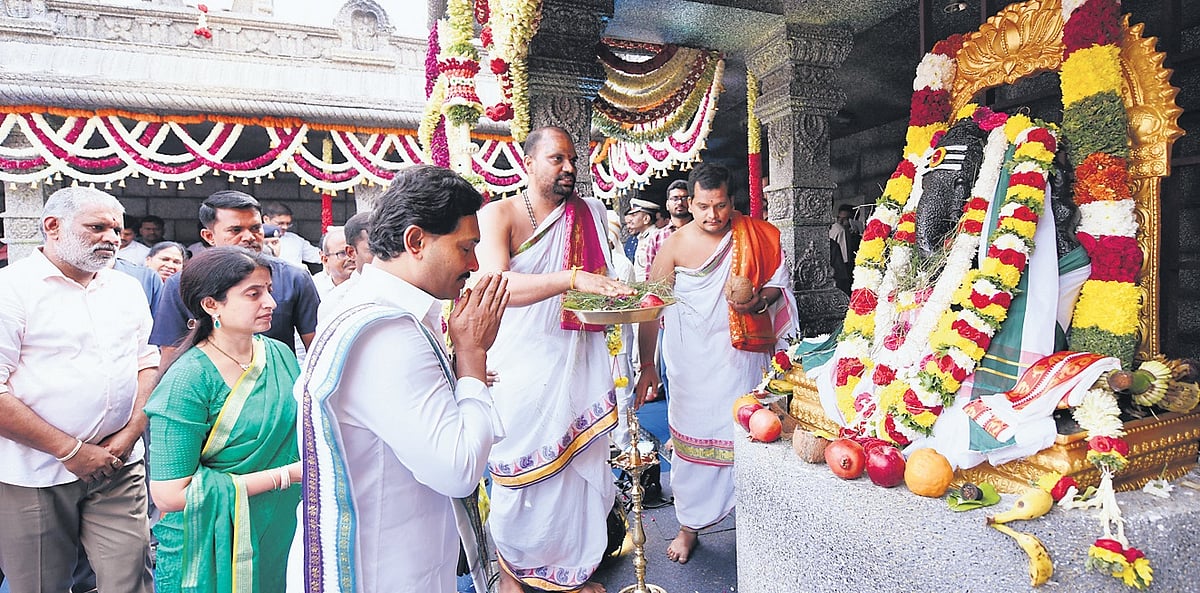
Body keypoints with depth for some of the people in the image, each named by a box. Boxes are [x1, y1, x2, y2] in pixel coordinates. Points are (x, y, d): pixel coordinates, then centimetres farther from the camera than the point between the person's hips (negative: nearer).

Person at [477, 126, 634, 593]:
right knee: (520, 468, 6)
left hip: (579, 358, 4)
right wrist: (574, 278, -34)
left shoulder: (590, 214, 8)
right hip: (521, 362, -3)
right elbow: (497, 283, -24)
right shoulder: (498, 214, -6)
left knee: (579, 463, 9)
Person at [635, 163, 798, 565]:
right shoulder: (675, 245, -6)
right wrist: (647, 366, -7)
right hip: (692, 362, 0)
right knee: (692, 437, 6)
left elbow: (779, 283, 8)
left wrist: (759, 300, -15)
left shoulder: (755, 235, -1)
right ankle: (689, 526, 24)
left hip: (743, 354, 1)